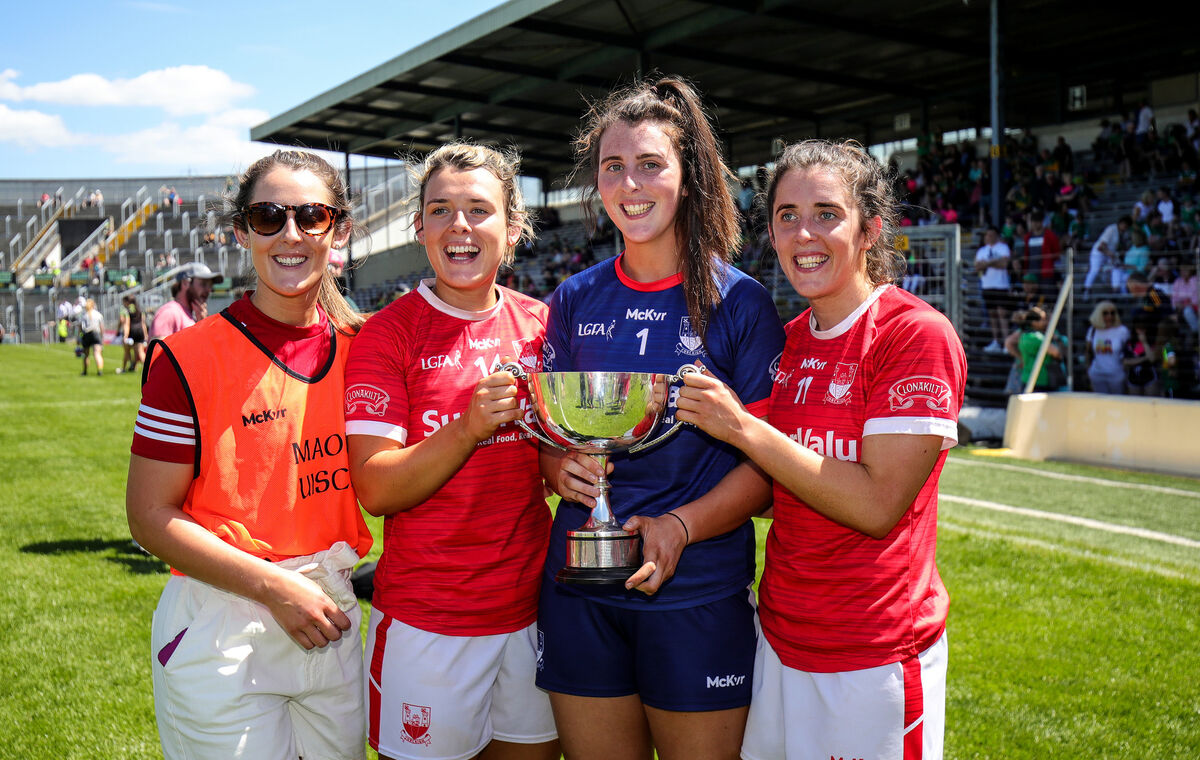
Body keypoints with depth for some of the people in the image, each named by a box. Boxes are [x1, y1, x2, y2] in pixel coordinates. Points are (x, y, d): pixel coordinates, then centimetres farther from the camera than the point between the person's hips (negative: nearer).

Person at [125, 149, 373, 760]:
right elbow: (150, 516, -10)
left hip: (329, 616, 5)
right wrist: (274, 585, -16)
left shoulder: (357, 347, 3)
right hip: (222, 635, -4)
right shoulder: (190, 358, -10)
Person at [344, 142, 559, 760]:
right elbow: (376, 489, -13)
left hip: (531, 607, 4)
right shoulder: (389, 332, -7)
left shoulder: (539, 324, 4)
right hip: (425, 617, -4)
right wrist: (469, 427, -25)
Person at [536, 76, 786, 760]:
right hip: (580, 587, 3)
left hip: (697, 591, -3)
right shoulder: (575, 301, 7)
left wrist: (681, 526, -21)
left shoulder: (740, 302, -5)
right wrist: (561, 468, -9)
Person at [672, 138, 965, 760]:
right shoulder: (787, 341, 7)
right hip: (780, 636, 6)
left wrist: (742, 428, -18)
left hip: (875, 660, -6)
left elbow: (878, 506, -19)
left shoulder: (918, 335, -14)